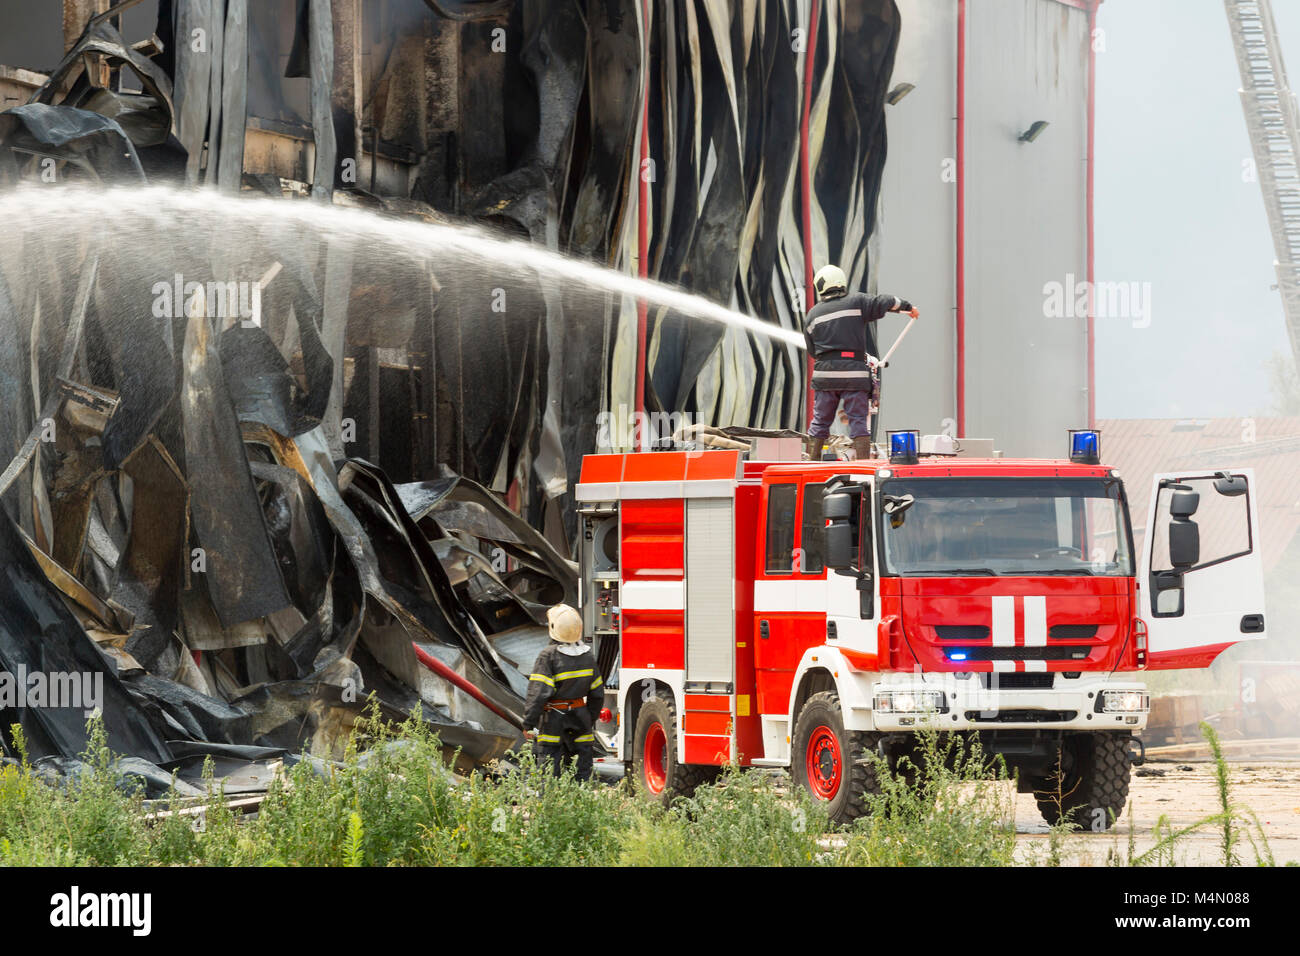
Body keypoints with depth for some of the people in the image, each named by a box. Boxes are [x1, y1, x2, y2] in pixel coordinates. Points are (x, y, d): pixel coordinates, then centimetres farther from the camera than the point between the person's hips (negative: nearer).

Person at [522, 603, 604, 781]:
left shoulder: (549, 655, -15)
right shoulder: (588, 655, 4)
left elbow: (539, 693, -19)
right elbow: (597, 694, 11)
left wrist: (529, 724, -13)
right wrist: (590, 722, 22)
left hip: (554, 722, -5)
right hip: (580, 719, 5)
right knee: (582, 772, 8)